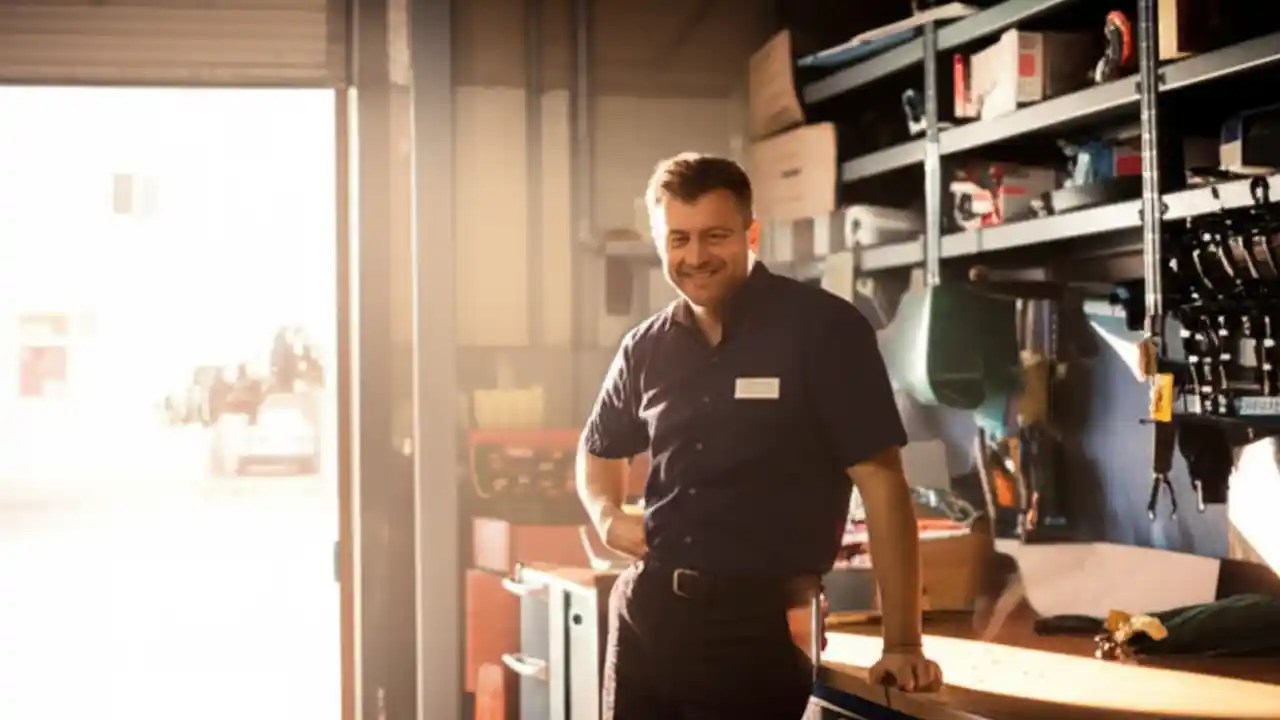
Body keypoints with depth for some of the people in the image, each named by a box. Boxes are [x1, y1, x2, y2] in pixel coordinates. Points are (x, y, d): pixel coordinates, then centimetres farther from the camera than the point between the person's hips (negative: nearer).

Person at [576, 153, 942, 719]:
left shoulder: (823, 330, -10)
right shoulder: (646, 348, 6)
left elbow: (880, 480, -13)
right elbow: (598, 448, 24)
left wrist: (902, 643, -18)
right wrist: (606, 515, 2)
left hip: (761, 619, -5)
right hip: (646, 611, 5)